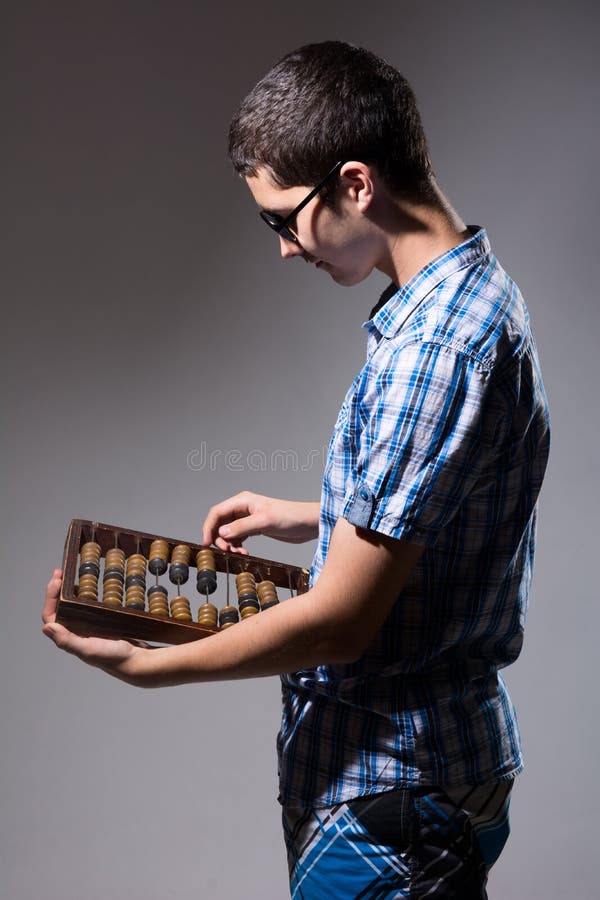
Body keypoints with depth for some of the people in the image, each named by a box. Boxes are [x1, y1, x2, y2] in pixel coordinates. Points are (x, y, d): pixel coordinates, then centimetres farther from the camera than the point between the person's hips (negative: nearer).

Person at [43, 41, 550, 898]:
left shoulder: (432, 347, -28)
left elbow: (340, 623, -25)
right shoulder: (475, 285, 5)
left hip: (388, 801, -9)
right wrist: (306, 517, 12)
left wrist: (140, 664, -15)